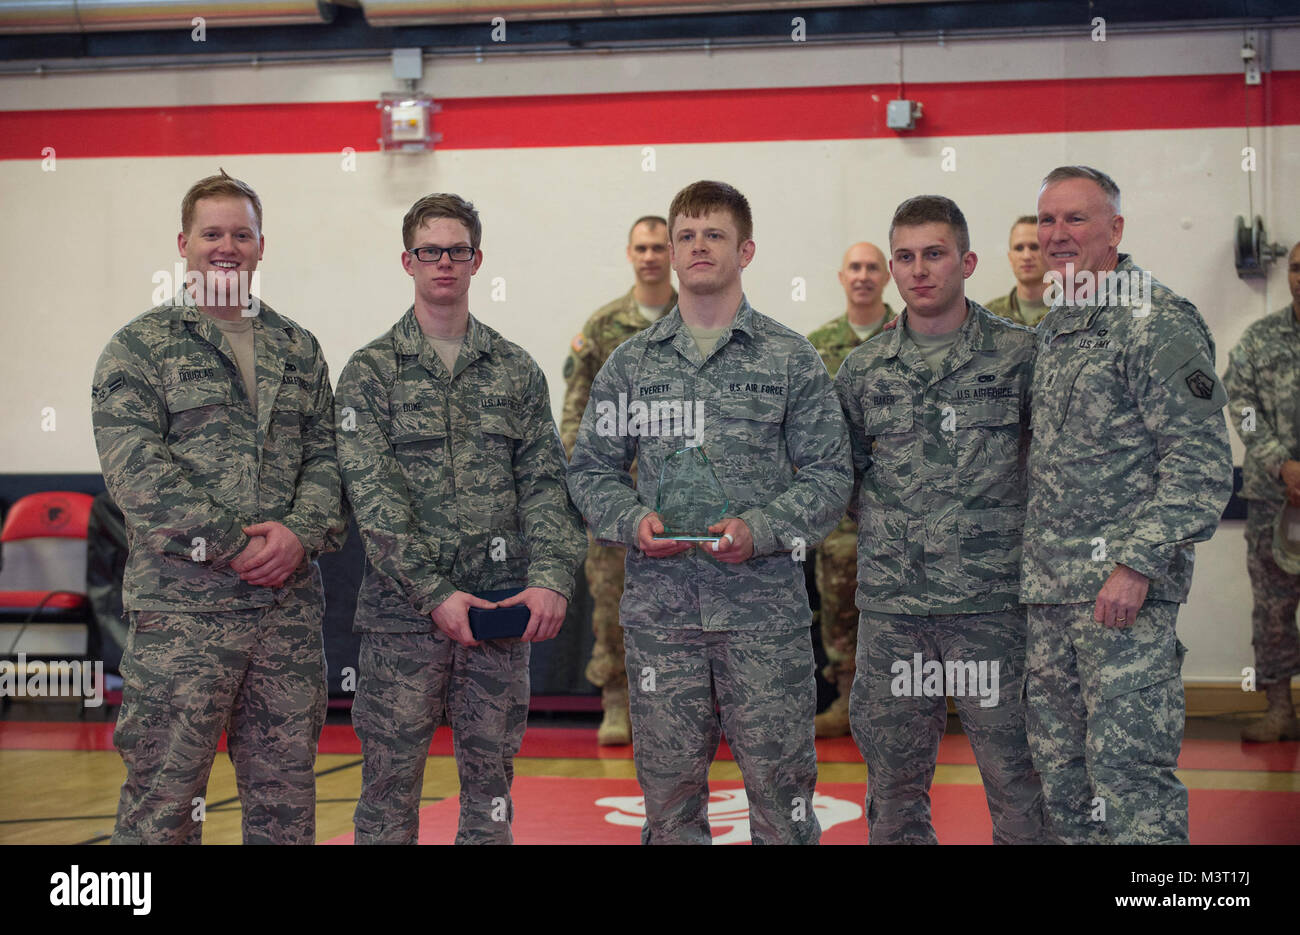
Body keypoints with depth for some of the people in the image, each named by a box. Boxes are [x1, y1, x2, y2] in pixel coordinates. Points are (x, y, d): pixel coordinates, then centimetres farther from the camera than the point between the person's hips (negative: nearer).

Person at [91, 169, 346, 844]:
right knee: (162, 795, -2)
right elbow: (133, 465, -9)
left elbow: (324, 454, 11)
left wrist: (301, 533, -9)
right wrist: (234, 545, -15)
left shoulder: (297, 349, 17)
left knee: (284, 794, 10)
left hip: (292, 605, 4)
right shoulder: (140, 346, 3)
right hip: (182, 605, -4)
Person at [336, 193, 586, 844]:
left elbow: (545, 484, 4)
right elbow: (374, 497, -8)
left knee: (490, 780, 10)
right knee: (390, 779, 3)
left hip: (502, 611, 3)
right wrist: (435, 593, -18)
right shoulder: (371, 371, 2)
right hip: (402, 612, -2)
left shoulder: (517, 371, 10)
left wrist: (551, 578, -12)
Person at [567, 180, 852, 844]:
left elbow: (829, 474, 2)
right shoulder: (630, 363, 10)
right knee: (668, 791, 8)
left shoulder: (791, 359, 5)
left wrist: (761, 530, -13)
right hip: (661, 610, 2)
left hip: (765, 610, -2)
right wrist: (633, 521, -7)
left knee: (780, 788, 1)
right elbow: (590, 470, 12)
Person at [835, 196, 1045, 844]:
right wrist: (888, 526, 6)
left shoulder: (1020, 354, 0)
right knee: (893, 780, 11)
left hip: (991, 600, -3)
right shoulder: (862, 370, 8)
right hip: (890, 606, 3)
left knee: (1014, 776, 2)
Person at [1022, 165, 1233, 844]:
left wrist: (1137, 564, -20)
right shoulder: (1053, 329, 17)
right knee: (1059, 767, 12)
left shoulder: (1156, 322, -9)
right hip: (1048, 587, 9)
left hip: (1123, 587, -8)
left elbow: (1202, 462, -15)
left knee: (1129, 767, -8)